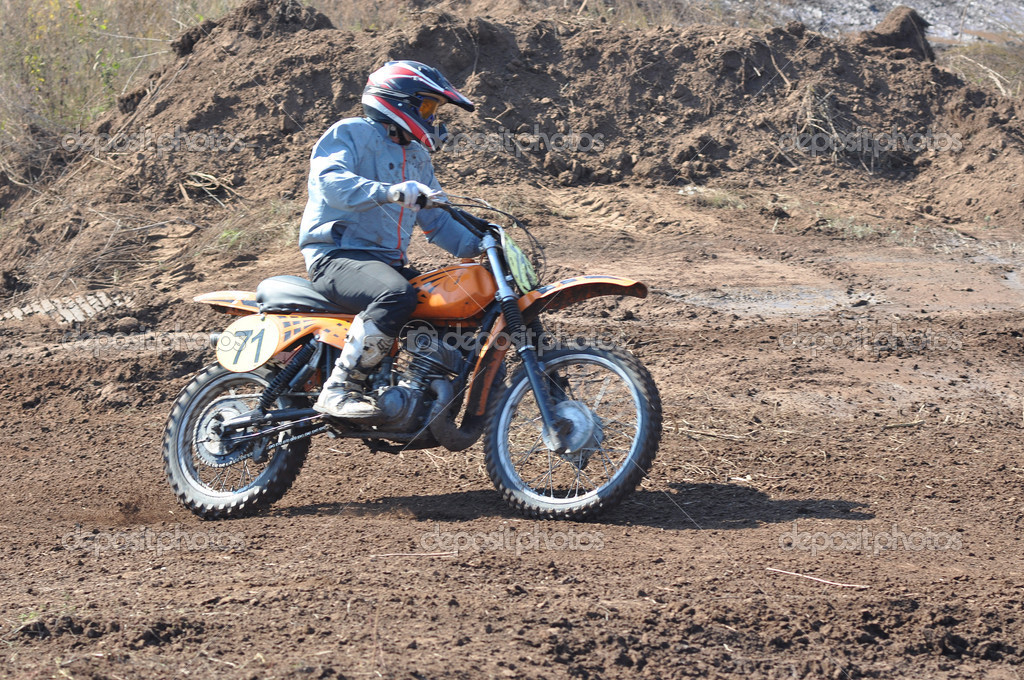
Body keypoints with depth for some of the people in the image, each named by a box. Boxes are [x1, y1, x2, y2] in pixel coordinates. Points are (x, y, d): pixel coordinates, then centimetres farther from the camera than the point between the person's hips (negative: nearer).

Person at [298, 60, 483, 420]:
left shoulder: (418, 157, 25)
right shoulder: (350, 133, -1)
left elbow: (437, 221, 25)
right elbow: (331, 180, -21)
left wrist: (481, 245, 6)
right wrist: (390, 192, -37)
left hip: (389, 263, 9)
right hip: (336, 256, -9)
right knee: (397, 295, -38)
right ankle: (338, 390, -34)